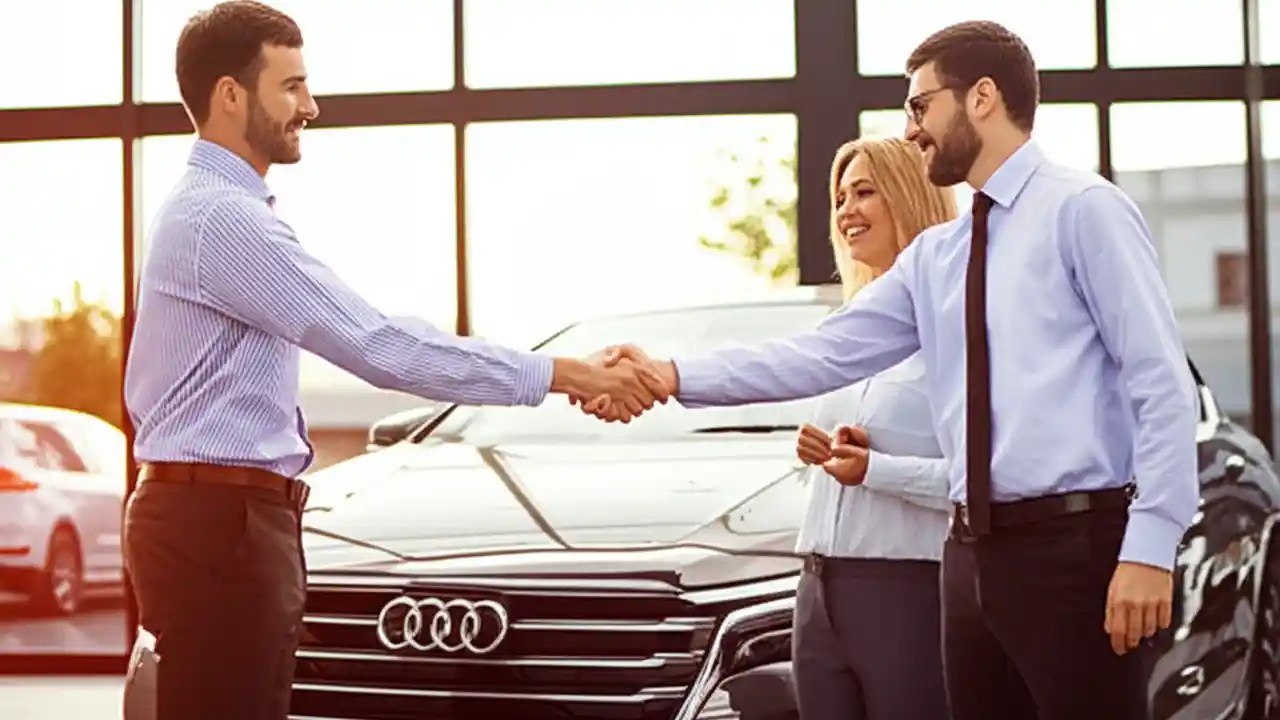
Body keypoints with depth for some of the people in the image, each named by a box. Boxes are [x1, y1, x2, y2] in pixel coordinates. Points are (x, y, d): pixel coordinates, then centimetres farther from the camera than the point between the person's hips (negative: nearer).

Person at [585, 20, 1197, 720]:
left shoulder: (1082, 209, -4)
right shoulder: (932, 256, 17)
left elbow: (1162, 383, -10)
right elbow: (827, 354, 9)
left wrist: (1150, 546, -17)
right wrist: (676, 376, -1)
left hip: (1075, 545, -7)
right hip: (973, 553, 7)